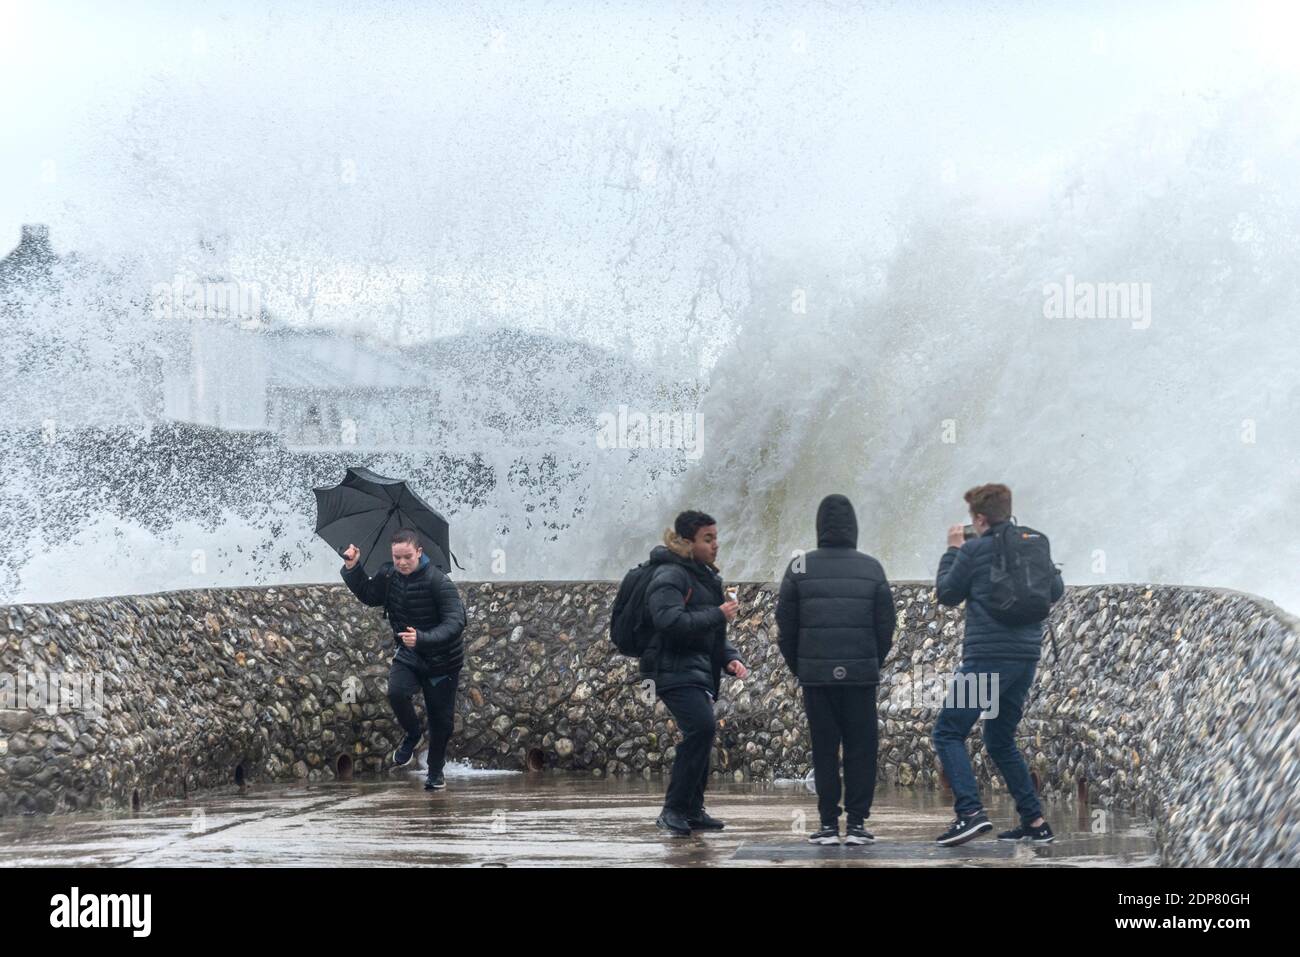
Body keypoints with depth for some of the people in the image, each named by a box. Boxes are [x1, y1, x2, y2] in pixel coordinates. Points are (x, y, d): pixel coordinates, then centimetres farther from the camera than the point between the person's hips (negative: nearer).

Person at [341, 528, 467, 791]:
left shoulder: (439, 582, -25)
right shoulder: (388, 575, -7)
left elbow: (455, 622, -30)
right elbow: (368, 595, 12)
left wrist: (423, 639, -45)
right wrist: (353, 570, -6)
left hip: (441, 660, -3)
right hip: (407, 655, 3)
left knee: (440, 719, 6)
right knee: (396, 692, -26)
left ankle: (436, 771, 30)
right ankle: (412, 735, 4)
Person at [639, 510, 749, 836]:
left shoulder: (705, 577, 22)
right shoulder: (670, 576, -11)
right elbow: (671, 622, -27)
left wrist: (730, 658, 11)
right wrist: (718, 615, -18)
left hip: (699, 672, 10)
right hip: (675, 671, -10)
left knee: (701, 734, 11)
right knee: (702, 727, -23)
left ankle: (692, 810, 21)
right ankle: (674, 809, -19)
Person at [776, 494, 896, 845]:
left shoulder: (800, 568, 0)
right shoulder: (871, 569, 2)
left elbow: (785, 626, 1)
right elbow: (886, 627, 4)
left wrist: (798, 667, 12)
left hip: (815, 673, 0)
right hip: (861, 673, 0)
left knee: (824, 749, 5)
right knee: (861, 748, 6)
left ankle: (829, 823, 4)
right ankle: (857, 823, 2)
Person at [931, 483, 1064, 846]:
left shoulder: (974, 550, -8)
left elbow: (947, 594, 4)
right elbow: (1056, 590, 18)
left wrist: (953, 550, 15)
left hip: (987, 657, -7)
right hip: (1026, 657, 7)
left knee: (948, 732, -3)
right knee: (1001, 740, 19)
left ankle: (970, 812, -21)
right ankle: (1034, 821, 13)